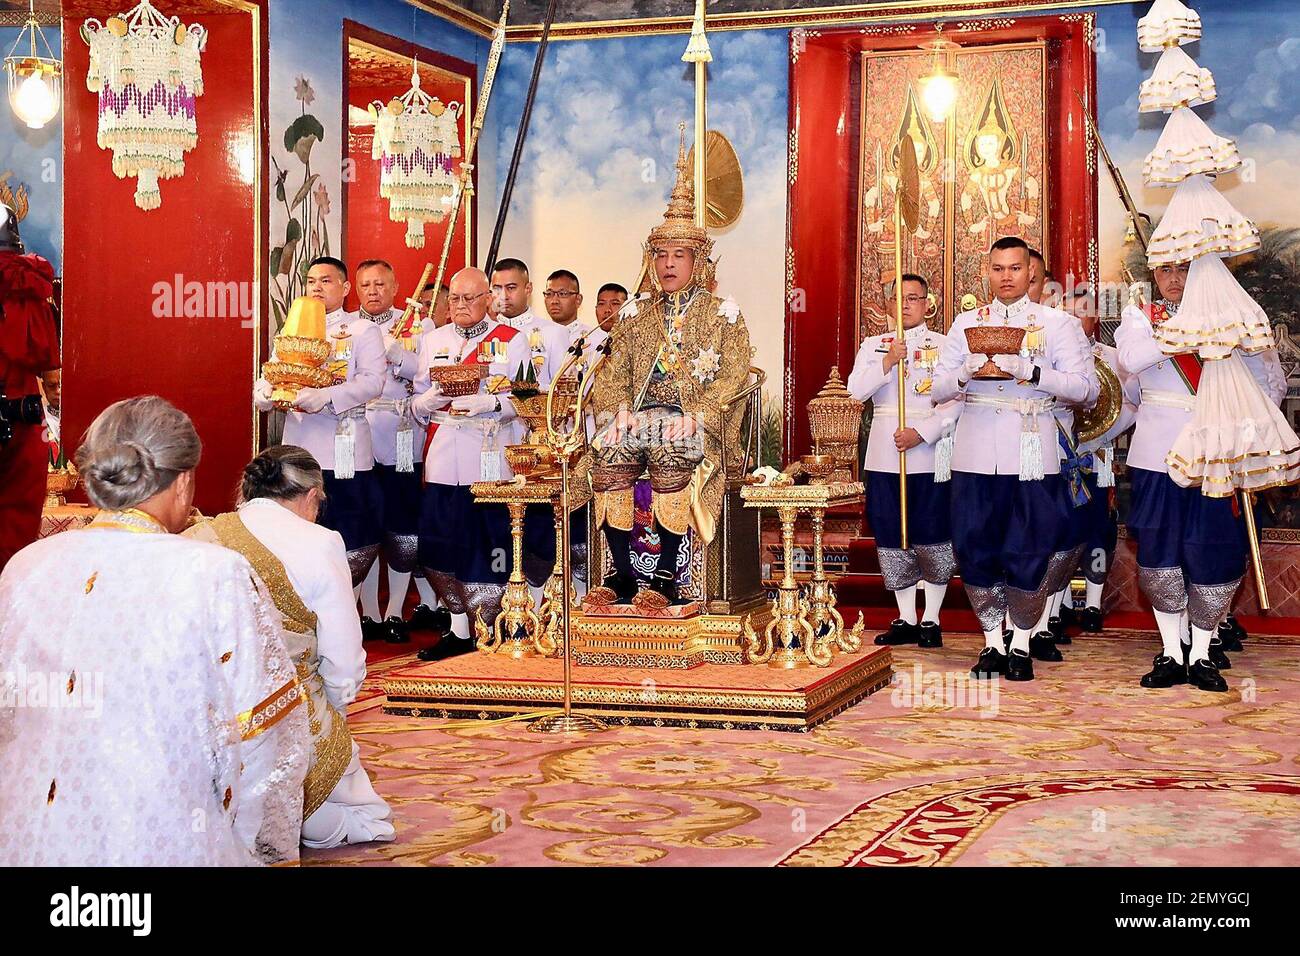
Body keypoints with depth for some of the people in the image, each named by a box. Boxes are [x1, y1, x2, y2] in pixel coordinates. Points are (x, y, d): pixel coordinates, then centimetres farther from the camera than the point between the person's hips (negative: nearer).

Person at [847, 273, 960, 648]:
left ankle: (931, 620, 7)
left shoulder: (944, 346, 4)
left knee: (932, 538, -2)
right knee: (892, 538, 6)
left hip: (928, 456, -3)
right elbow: (857, 390, -1)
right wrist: (888, 362, -14)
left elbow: (955, 402, -5)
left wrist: (920, 433, -17)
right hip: (884, 457, 3)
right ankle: (906, 620, 15)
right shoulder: (874, 346, 14)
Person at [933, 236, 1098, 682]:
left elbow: (1088, 389, -5)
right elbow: (938, 389, 10)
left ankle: (1023, 644, 13)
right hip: (975, 454, 3)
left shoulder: (1058, 324, 6)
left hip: (1031, 455, -2)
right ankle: (993, 643, 15)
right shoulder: (967, 323, 14)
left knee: (1027, 550, -2)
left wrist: (1030, 372, -17)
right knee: (975, 546, 2)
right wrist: (968, 372, -11)